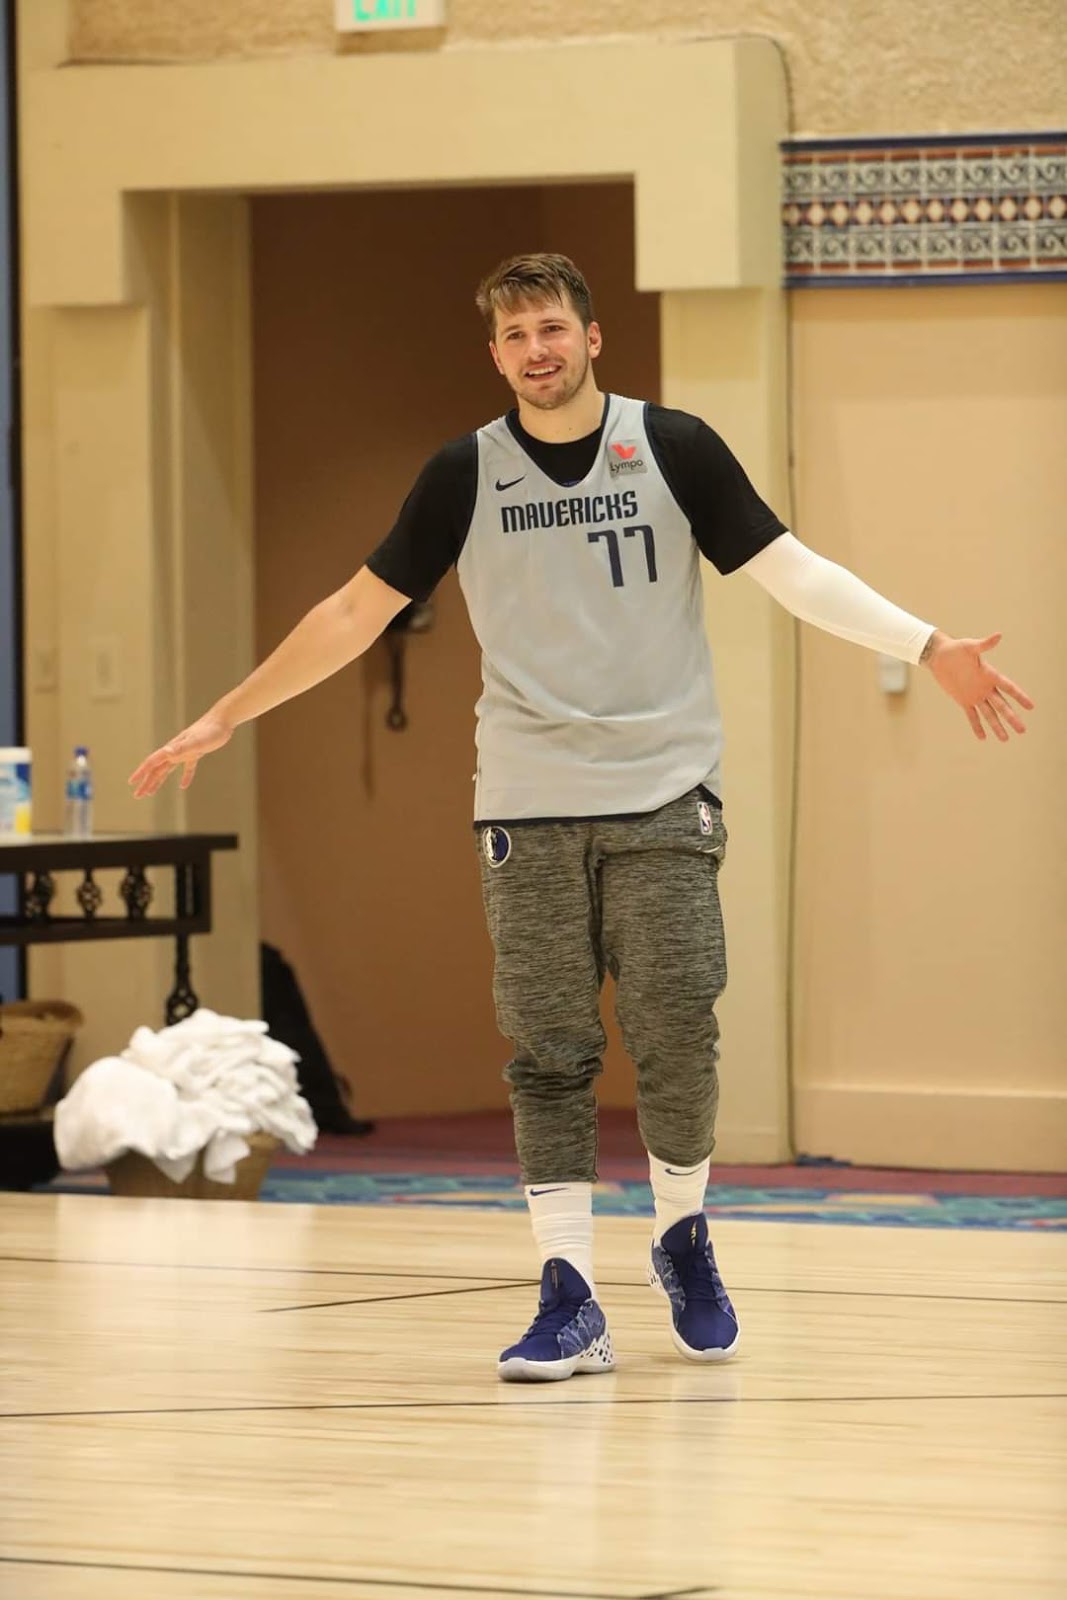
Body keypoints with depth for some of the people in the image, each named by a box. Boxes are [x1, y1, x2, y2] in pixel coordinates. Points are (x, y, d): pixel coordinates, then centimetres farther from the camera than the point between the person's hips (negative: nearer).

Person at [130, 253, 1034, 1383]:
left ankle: (682, 1240, 15)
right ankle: (568, 1302, 0)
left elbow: (788, 570, 1)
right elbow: (360, 610, 10)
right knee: (547, 1055, -3)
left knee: (676, 1031, -9)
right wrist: (225, 717, 9)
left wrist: (930, 647, -9)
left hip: (664, 795, -1)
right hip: (527, 808, 1)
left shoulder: (673, 448, 1)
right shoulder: (466, 475, 4)